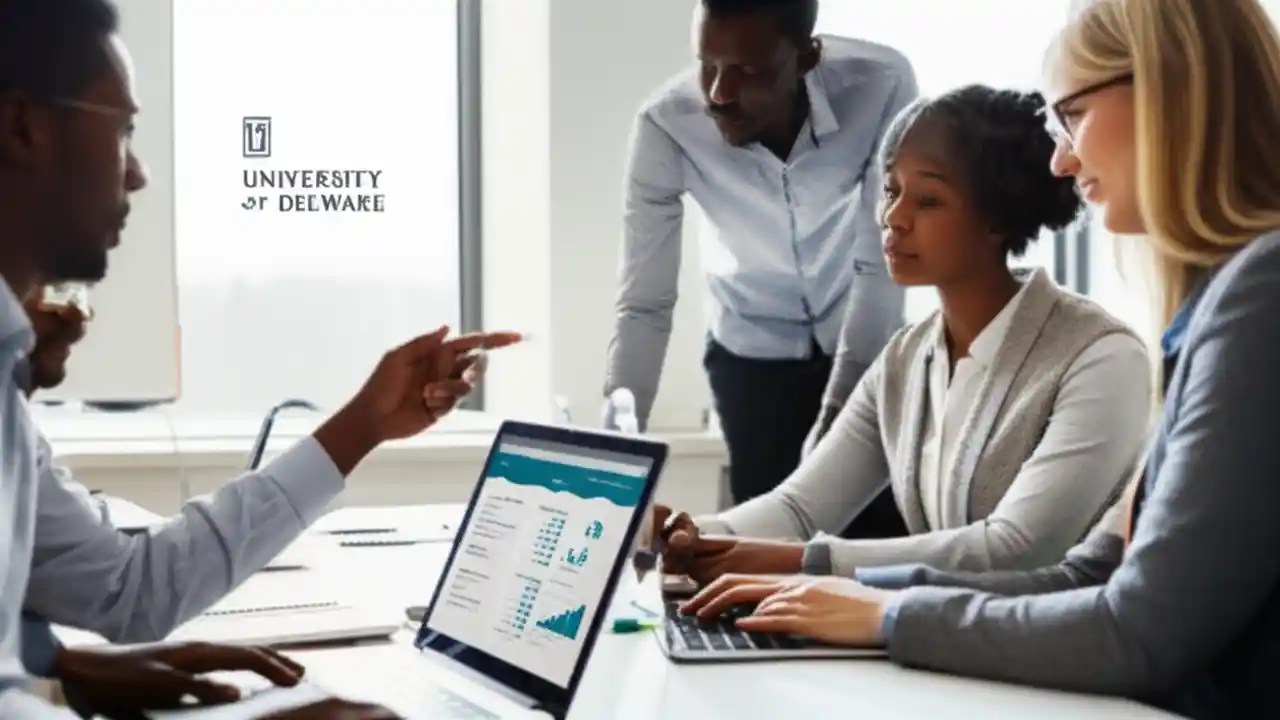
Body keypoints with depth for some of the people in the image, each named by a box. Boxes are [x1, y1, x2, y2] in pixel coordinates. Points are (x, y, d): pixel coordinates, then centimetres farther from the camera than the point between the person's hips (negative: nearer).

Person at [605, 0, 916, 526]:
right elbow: (644, 306, -22)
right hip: (751, 346, 0)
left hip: (866, 335, 0)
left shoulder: (882, 85, -31)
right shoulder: (665, 125, -28)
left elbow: (880, 263, -23)